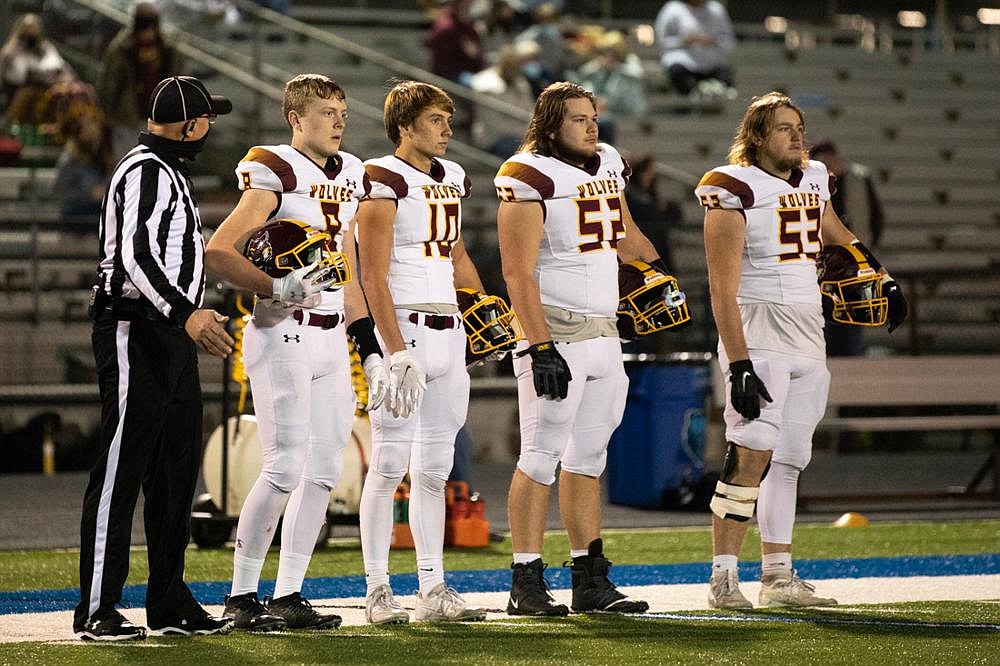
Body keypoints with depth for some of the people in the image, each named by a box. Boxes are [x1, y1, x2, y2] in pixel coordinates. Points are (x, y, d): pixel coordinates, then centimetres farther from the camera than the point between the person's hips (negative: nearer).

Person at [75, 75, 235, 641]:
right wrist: (185, 313, -31)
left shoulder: (171, 173, 20)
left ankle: (171, 604, 19)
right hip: (135, 333, -10)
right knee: (121, 470, -10)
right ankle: (96, 611, -9)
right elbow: (135, 256, -24)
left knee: (177, 474, 12)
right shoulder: (146, 172, -12)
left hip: (172, 336, 10)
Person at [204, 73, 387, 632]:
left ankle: (288, 597, 11)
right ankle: (242, 596, 0)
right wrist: (277, 288, -24)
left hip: (331, 337, 8)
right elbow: (219, 252, -14)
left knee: (324, 470, 5)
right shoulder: (276, 175, -9)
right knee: (286, 468, -10)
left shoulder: (350, 176, 15)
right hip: (283, 335, -8)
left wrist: (371, 348, 18)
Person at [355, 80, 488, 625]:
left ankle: (433, 590, 12)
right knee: (390, 463, -5)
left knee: (434, 467, 9)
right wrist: (396, 354, -19)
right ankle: (377, 590, 0)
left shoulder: (450, 178, 15)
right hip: (402, 329, -7)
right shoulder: (385, 180, -9)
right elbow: (374, 278, -14)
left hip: (448, 331, 7)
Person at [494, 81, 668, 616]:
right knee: (542, 455, -6)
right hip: (555, 333, -8)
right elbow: (519, 273, -16)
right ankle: (526, 584, -2)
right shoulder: (531, 177, -12)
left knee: (587, 457, 11)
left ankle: (590, 582, 15)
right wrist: (540, 347, -21)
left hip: (604, 331, 8)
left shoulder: (607, 165, 12)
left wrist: (655, 268, 15)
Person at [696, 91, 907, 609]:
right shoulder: (736, 191, -9)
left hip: (808, 334, 7)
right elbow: (723, 291, -14)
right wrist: (739, 364, -20)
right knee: (752, 455, -16)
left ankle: (778, 577, 13)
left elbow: (836, 236, 37)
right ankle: (722, 577, -12)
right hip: (758, 330, -7)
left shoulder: (812, 181, 14)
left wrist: (882, 278, 28)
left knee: (788, 460, 9)